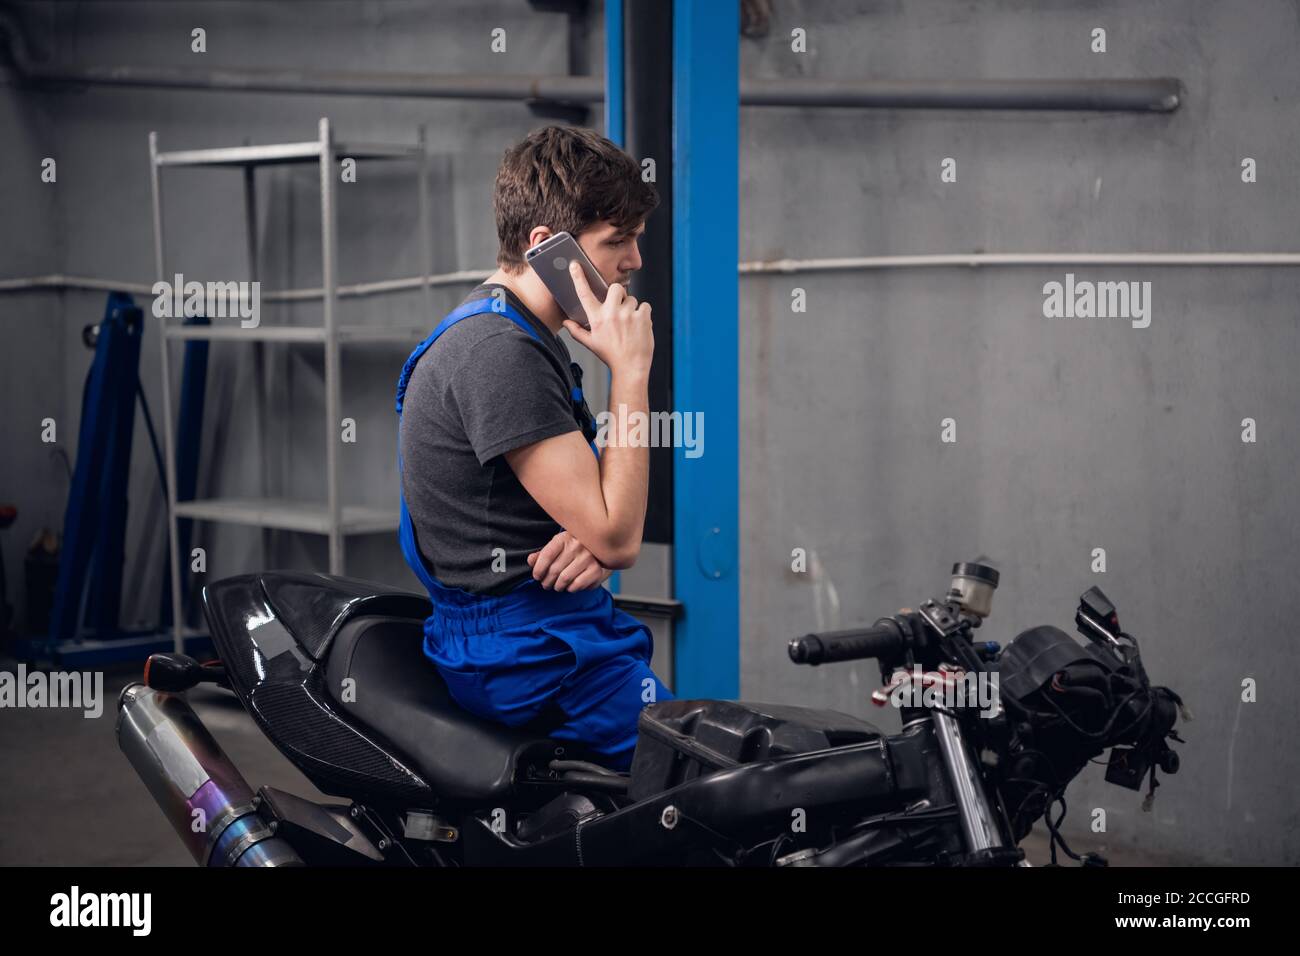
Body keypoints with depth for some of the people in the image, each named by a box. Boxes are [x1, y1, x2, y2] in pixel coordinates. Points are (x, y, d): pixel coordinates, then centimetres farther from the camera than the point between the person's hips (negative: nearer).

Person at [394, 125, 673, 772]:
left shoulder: (525, 336, 15)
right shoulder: (500, 354, -18)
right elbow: (617, 536, -19)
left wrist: (589, 545, -4)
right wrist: (630, 371, -15)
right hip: (526, 648, -10)